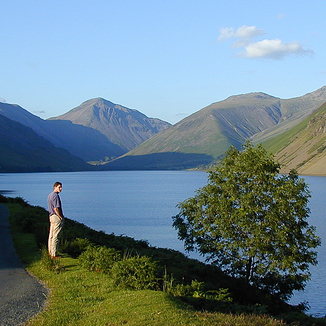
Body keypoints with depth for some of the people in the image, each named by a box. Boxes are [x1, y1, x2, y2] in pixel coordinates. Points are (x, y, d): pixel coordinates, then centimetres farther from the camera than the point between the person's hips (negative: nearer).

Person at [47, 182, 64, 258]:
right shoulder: (55, 195, -16)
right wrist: (61, 217, -13)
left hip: (51, 216, 10)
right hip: (57, 217, -10)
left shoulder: (50, 195, 16)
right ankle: (54, 254, -5)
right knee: (56, 236, -6)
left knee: (51, 235, 15)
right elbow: (56, 209, -21)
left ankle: (50, 252, 22)